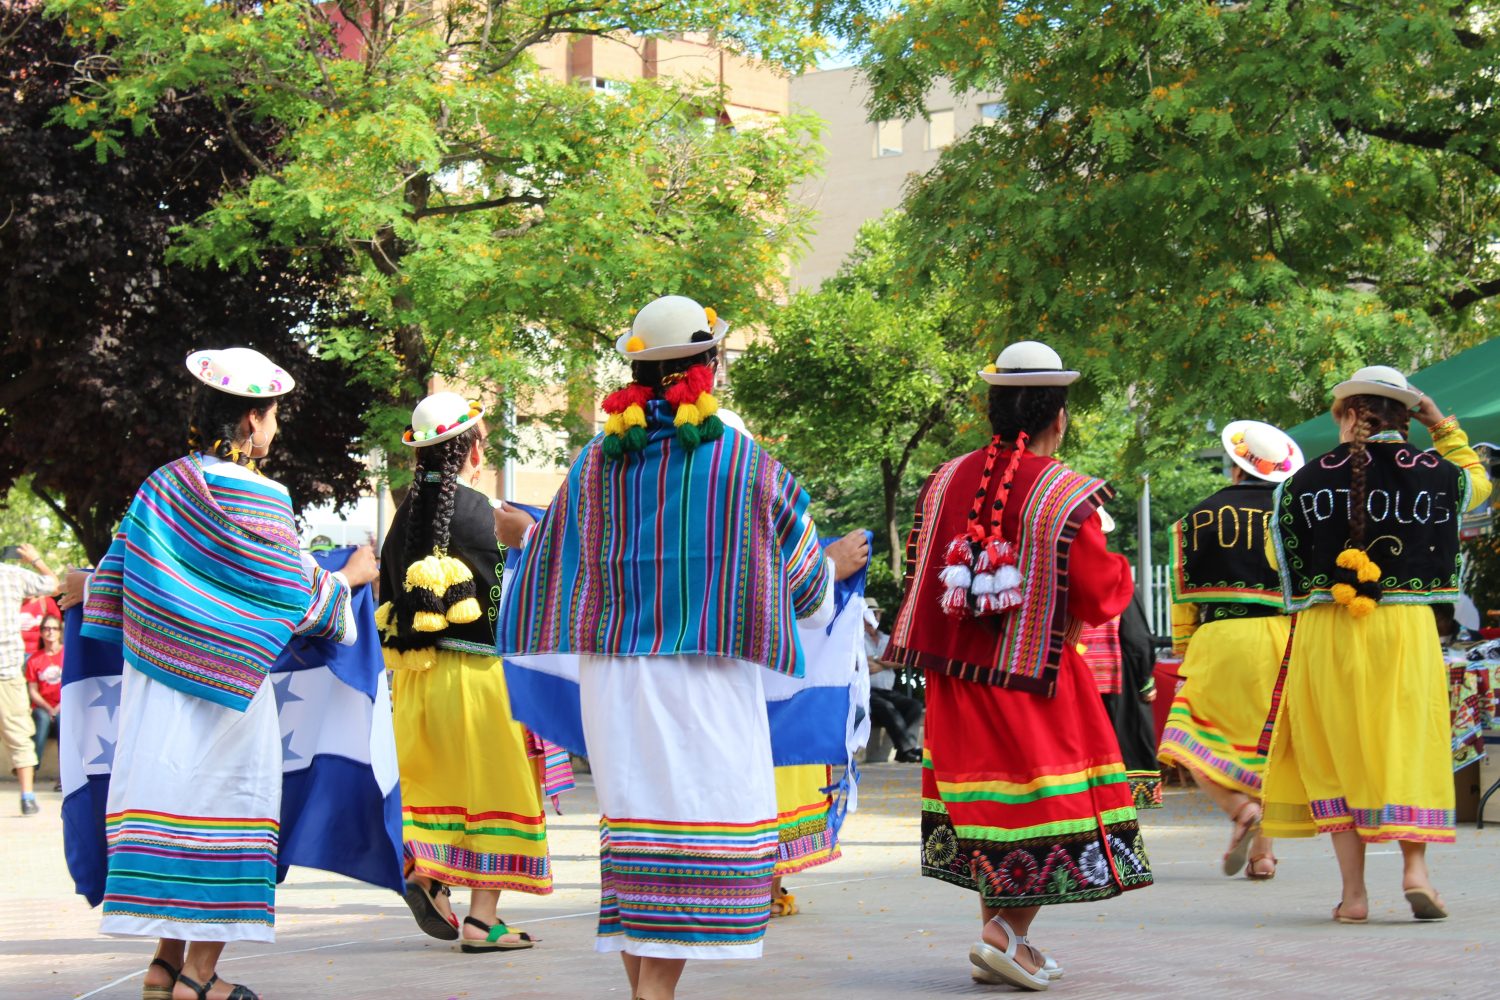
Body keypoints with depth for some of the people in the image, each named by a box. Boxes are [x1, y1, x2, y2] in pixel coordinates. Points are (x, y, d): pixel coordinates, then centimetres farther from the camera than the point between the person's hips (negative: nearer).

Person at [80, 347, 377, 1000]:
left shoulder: (160, 486, 7)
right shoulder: (255, 496, -11)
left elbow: (115, 578, 11)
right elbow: (297, 595, -6)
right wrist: (349, 577, 11)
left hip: (157, 678, 6)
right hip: (226, 682, -6)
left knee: (172, 800, 10)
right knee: (224, 804, 0)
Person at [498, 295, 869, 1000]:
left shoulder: (594, 463, 4)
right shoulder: (744, 463, -5)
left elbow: (551, 567, 16)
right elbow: (801, 581, 6)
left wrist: (523, 534, 39)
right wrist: (838, 564, 30)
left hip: (610, 674, 5)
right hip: (706, 677, -4)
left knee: (633, 831, 13)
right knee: (701, 835, -3)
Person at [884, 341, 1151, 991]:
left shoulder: (945, 481, 3)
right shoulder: (1066, 497, -15)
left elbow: (922, 572, 13)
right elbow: (1102, 596, -10)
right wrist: (1117, 567, 10)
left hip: (956, 671, 6)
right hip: (1034, 675, -6)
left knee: (985, 799, 15)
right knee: (1043, 795, 3)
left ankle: (997, 939, 18)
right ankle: (1008, 932, -9)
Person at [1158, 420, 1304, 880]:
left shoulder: (1200, 517, 5)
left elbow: (1183, 595, 6)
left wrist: (1184, 653, 15)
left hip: (1220, 636, -2)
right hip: (1282, 638, 2)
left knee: (1193, 740, 4)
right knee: (1266, 743, 11)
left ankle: (1239, 807, -21)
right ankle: (1262, 850, 10)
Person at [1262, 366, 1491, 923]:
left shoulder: (1306, 481, -2)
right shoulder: (1435, 473, 0)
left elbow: (1281, 557, 9)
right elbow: (1477, 480, 24)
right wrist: (1442, 426, 25)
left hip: (1326, 632, 0)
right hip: (1406, 627, 0)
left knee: (1337, 753, 7)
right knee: (1409, 747, 11)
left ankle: (1353, 892, 4)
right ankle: (1415, 865, -7)